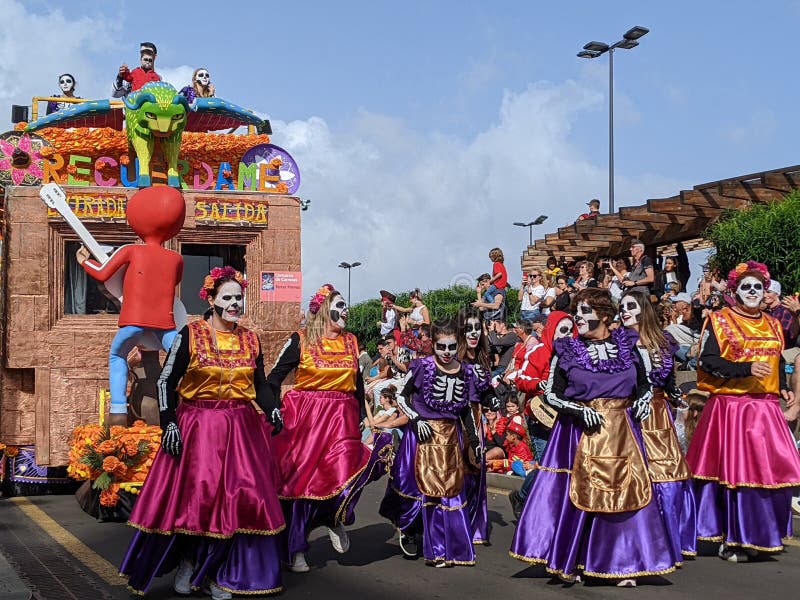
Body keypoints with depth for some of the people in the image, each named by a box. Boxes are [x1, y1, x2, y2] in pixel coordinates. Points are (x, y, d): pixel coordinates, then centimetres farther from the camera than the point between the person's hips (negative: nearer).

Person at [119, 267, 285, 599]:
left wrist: (272, 410, -3)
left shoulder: (250, 340, 9)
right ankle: (187, 562, 19)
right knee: (191, 494, -2)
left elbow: (260, 385, 16)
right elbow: (166, 382, -3)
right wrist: (169, 423, -13)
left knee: (237, 497, 1)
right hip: (196, 426, -3)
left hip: (241, 430, 3)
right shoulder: (190, 335, -3)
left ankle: (219, 572, 13)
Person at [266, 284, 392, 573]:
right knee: (298, 479, 1)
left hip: (342, 418, 3)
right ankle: (296, 549, 13)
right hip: (303, 417, -3)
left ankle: (335, 518, 14)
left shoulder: (351, 342, 12)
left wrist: (362, 419, 16)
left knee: (345, 473, -17)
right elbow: (274, 378, 0)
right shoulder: (301, 341, -1)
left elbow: (358, 384, 20)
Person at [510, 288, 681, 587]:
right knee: (575, 494, 0)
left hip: (622, 433, 1)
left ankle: (624, 565, 10)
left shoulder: (628, 346, 5)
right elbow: (551, 394, 1)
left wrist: (643, 401, -6)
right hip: (579, 433, -1)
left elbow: (646, 384, 15)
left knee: (624, 495, 0)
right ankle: (566, 562, 15)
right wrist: (581, 409, -13)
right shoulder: (566, 351, 1)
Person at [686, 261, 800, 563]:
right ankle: (732, 541, 6)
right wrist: (746, 369, -20)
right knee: (734, 470, -4)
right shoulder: (719, 320, -1)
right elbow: (708, 361, -10)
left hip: (766, 407, 6)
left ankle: (761, 536, 17)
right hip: (730, 405, -5)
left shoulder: (772, 325, 17)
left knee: (772, 468, 3)